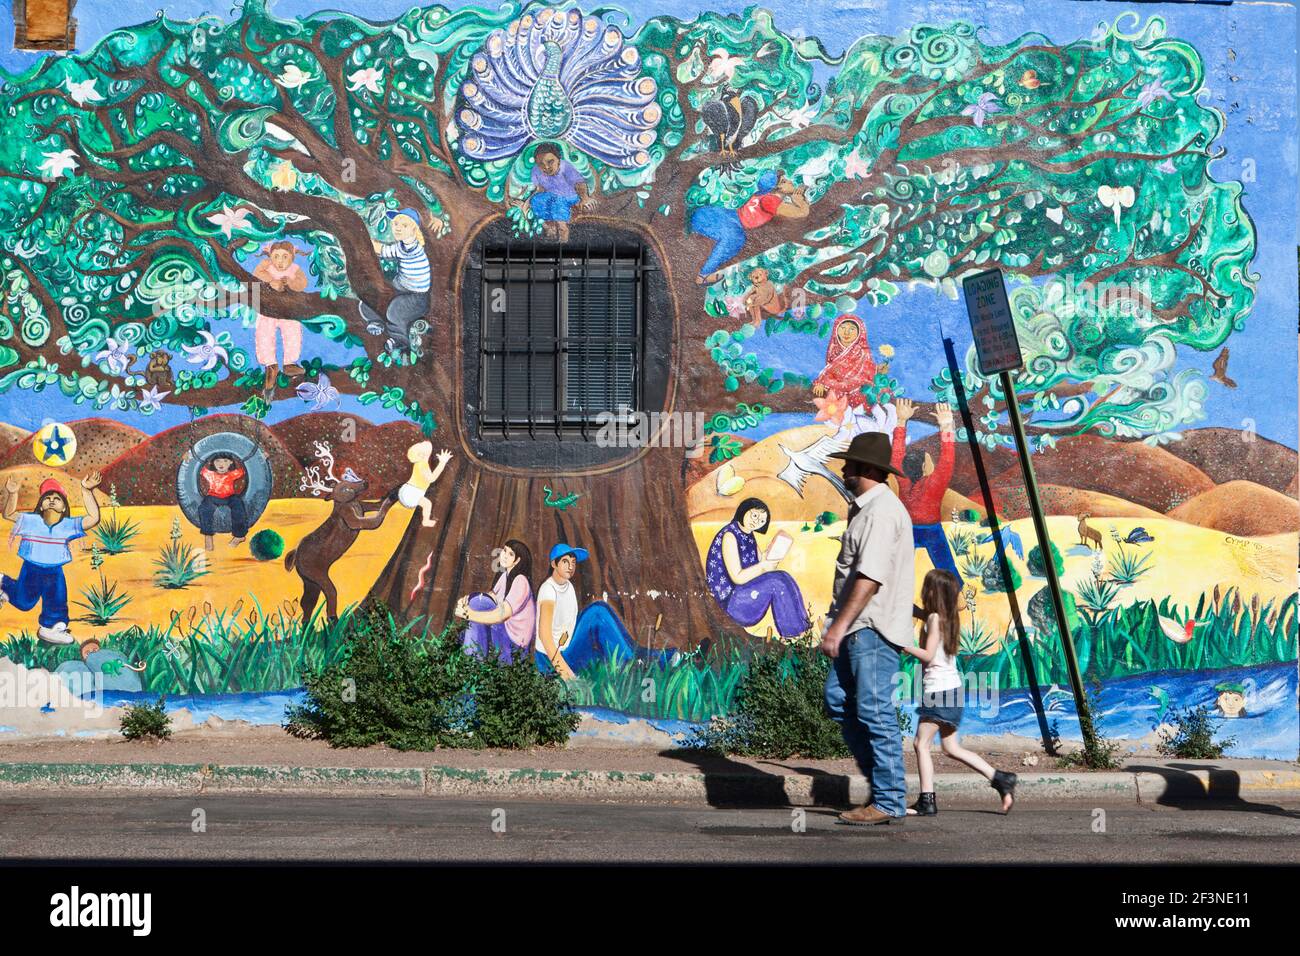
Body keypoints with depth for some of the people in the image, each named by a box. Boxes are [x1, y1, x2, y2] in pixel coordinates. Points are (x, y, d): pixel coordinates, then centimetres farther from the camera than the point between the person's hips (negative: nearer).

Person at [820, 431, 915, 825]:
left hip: (873, 630, -11)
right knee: (838, 701, 11)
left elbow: (869, 578, -23)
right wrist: (839, 625, 24)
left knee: (875, 713, -8)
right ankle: (882, 779, 18)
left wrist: (839, 626, -24)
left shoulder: (881, 512, -16)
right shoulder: (864, 508, 18)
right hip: (858, 629, 11)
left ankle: (889, 803, -4)